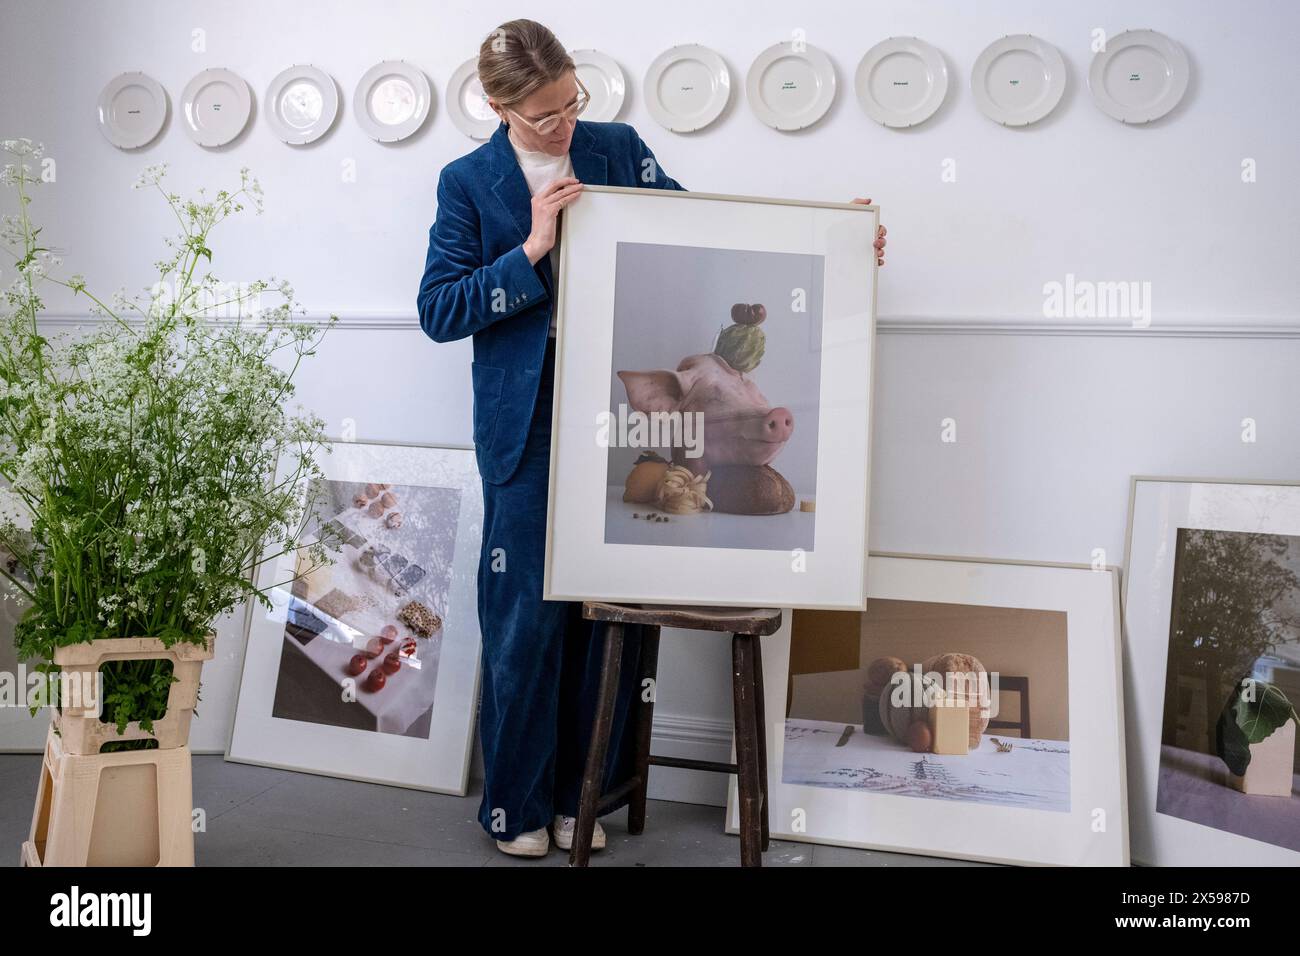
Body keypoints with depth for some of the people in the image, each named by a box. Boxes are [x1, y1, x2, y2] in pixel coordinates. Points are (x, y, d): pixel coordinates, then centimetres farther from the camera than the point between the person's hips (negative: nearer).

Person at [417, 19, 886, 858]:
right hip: (526, 428, -2)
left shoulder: (619, 150, 7)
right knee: (527, 616, 2)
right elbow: (438, 311, -4)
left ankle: (579, 794, 24)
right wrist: (531, 251, -14)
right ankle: (518, 803, 22)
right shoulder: (469, 182, 2)